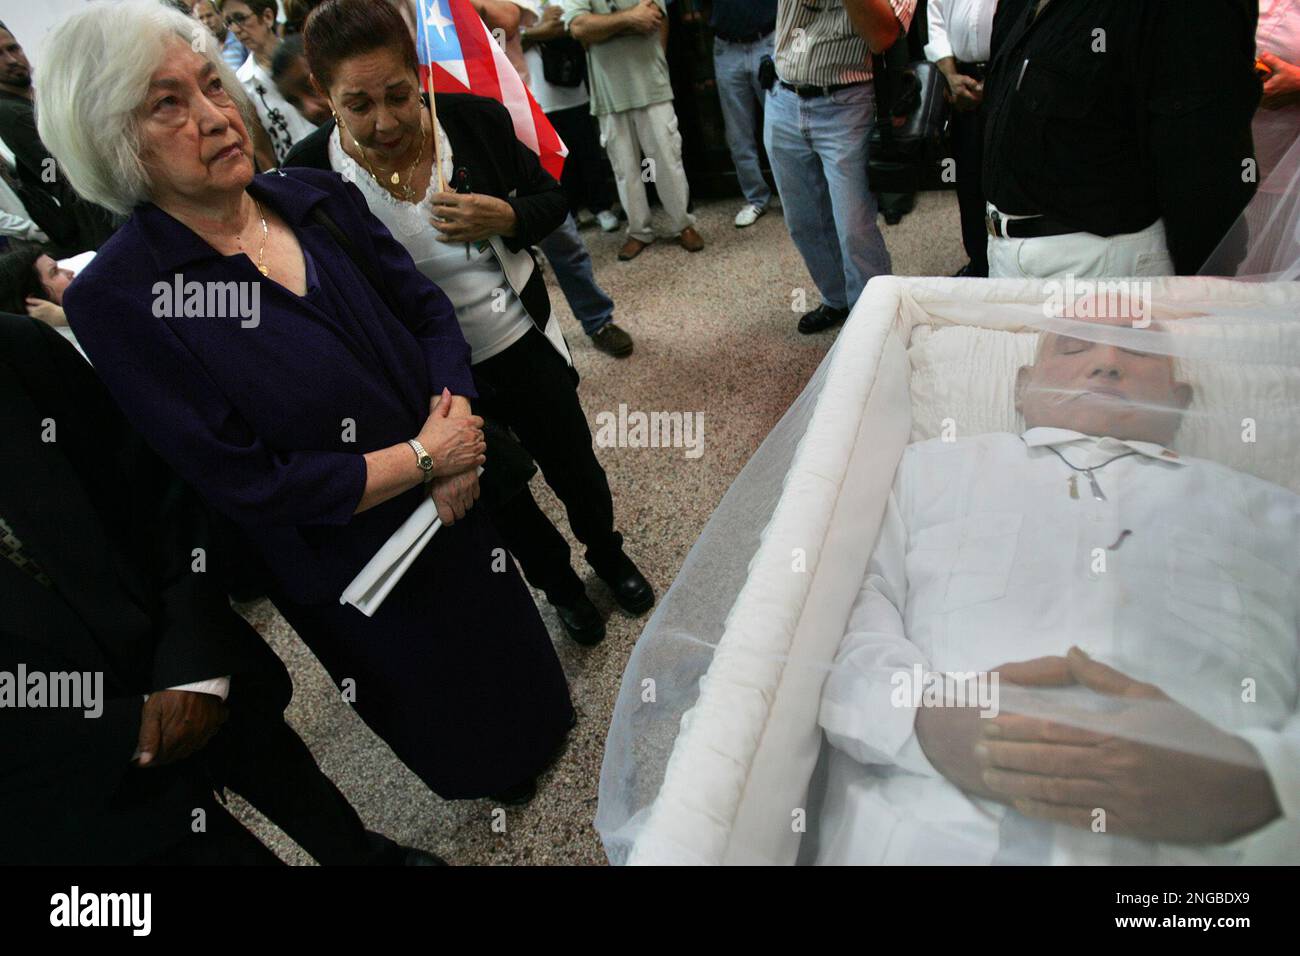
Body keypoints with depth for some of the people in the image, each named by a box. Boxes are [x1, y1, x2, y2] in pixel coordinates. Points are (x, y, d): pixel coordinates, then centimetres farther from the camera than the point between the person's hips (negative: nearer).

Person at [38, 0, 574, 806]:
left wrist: (459, 431, -19)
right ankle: (503, 782, 58)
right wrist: (423, 457, -22)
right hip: (354, 573, -4)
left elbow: (430, 310, -2)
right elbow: (250, 485, -23)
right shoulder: (119, 301, -21)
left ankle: (546, 725, 64)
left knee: (509, 634, 30)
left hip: (462, 498, 4)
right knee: (450, 716, 23)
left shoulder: (321, 199, -6)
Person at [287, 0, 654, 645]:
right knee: (500, 500, 18)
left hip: (524, 344, 1)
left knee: (576, 470, 18)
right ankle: (559, 585, 48)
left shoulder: (476, 119, -12)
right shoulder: (310, 173, -15)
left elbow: (552, 201, 0)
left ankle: (607, 553, 51)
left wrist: (504, 218, -20)